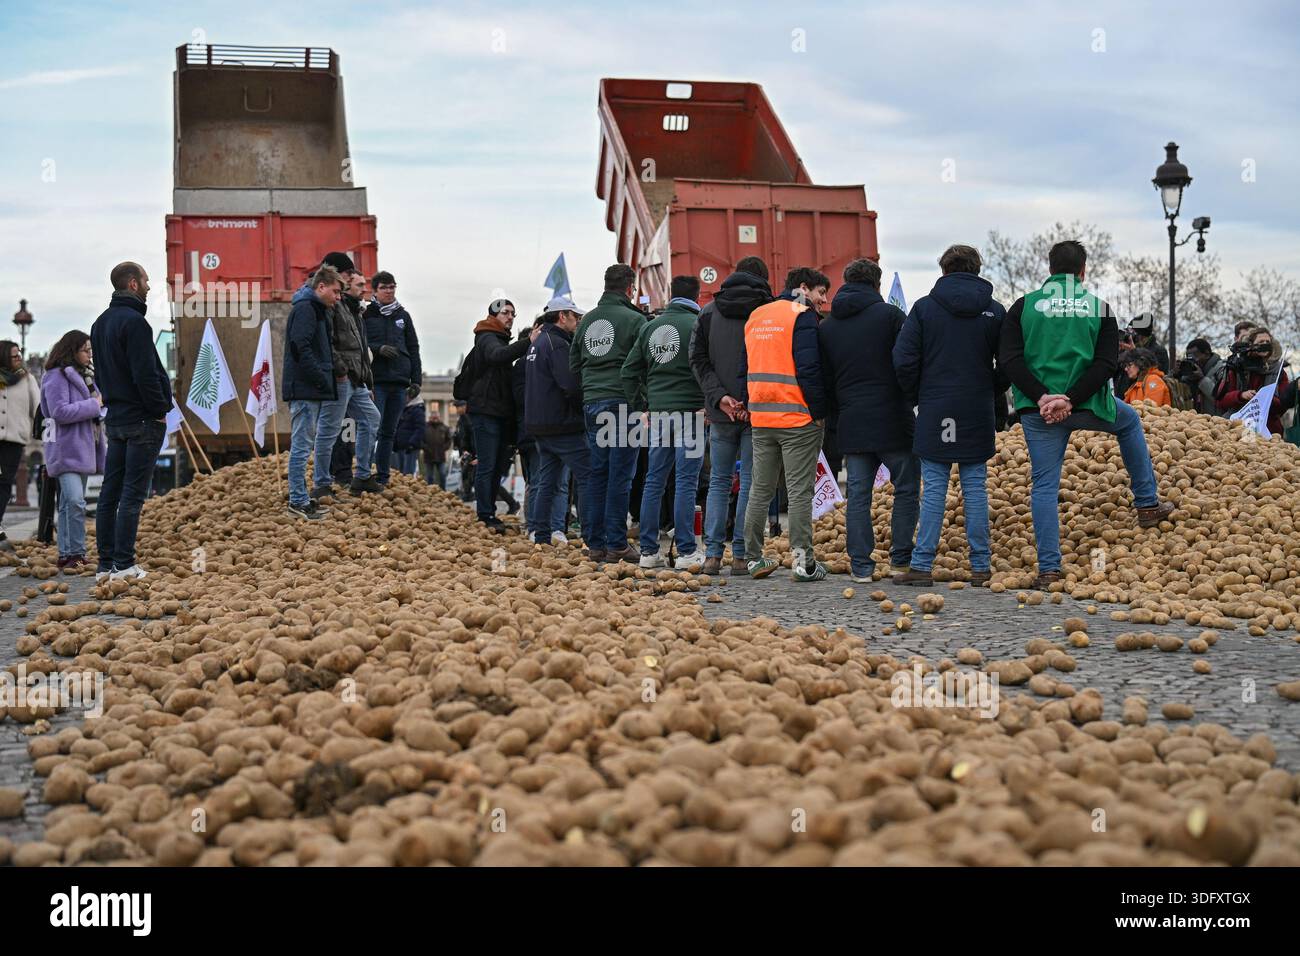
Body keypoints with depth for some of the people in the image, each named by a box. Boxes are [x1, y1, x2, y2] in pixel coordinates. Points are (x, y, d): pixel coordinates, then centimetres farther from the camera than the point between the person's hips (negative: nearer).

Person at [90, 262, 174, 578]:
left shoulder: (100, 323, 14)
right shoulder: (133, 321, -15)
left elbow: (100, 372, 18)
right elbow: (145, 374, -19)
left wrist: (112, 400, 16)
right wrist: (160, 410, -10)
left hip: (114, 418, 9)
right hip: (142, 421, -9)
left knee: (109, 492, 9)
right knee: (133, 493, -5)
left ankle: (106, 563, 14)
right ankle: (124, 565, -4)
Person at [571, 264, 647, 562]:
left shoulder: (586, 320, 13)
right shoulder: (635, 319, -6)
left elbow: (574, 363, 18)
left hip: (591, 403, 6)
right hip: (623, 401, -6)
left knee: (598, 473, 10)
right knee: (620, 475, -4)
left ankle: (596, 543, 12)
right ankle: (616, 544, -3)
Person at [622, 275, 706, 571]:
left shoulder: (651, 326, 12)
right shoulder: (697, 324, -5)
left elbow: (629, 371, 12)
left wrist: (640, 406, 16)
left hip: (657, 411, 5)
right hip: (689, 410, -5)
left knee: (654, 480, 9)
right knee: (686, 482, -4)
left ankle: (649, 550, 12)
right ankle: (686, 552, -3)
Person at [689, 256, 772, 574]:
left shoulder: (709, 311, 8)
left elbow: (698, 359, 0)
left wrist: (719, 396, -6)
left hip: (720, 413, 3)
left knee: (718, 482, 12)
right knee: (750, 483, 4)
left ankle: (712, 554, 7)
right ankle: (741, 554, 3)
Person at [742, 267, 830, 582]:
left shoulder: (755, 316, 15)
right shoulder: (802, 316, -7)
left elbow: (745, 368, 18)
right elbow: (808, 368, -16)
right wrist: (819, 411, -9)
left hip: (760, 418, 6)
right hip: (798, 418, -6)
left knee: (759, 490, 11)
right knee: (799, 491, -3)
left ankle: (754, 558, 14)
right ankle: (803, 561, -3)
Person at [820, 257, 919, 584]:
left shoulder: (825, 326, 9)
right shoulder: (890, 314, -4)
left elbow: (824, 378, 11)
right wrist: (912, 400, 9)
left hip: (851, 423, 4)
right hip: (892, 419, -4)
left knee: (858, 494, 7)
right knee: (906, 488, 8)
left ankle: (861, 566, 6)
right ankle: (901, 560, 7)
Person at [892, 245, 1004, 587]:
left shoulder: (924, 306, -2)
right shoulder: (994, 311, 3)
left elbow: (903, 360, -7)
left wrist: (917, 398, 6)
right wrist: (991, 394, 15)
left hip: (935, 412, -1)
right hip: (978, 414, 1)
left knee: (934, 489, 3)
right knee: (975, 488, 6)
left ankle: (922, 565, 2)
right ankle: (980, 567, 9)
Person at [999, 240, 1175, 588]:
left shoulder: (1024, 306, 1)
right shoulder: (1100, 308, 2)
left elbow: (1008, 358, -10)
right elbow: (1106, 364, -9)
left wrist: (1042, 397, -15)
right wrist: (1070, 400, -15)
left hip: (1037, 409, 0)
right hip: (1088, 405, 0)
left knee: (1044, 485, 6)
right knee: (1129, 421, 32)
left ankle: (1048, 569, 2)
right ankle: (1147, 504, 38)